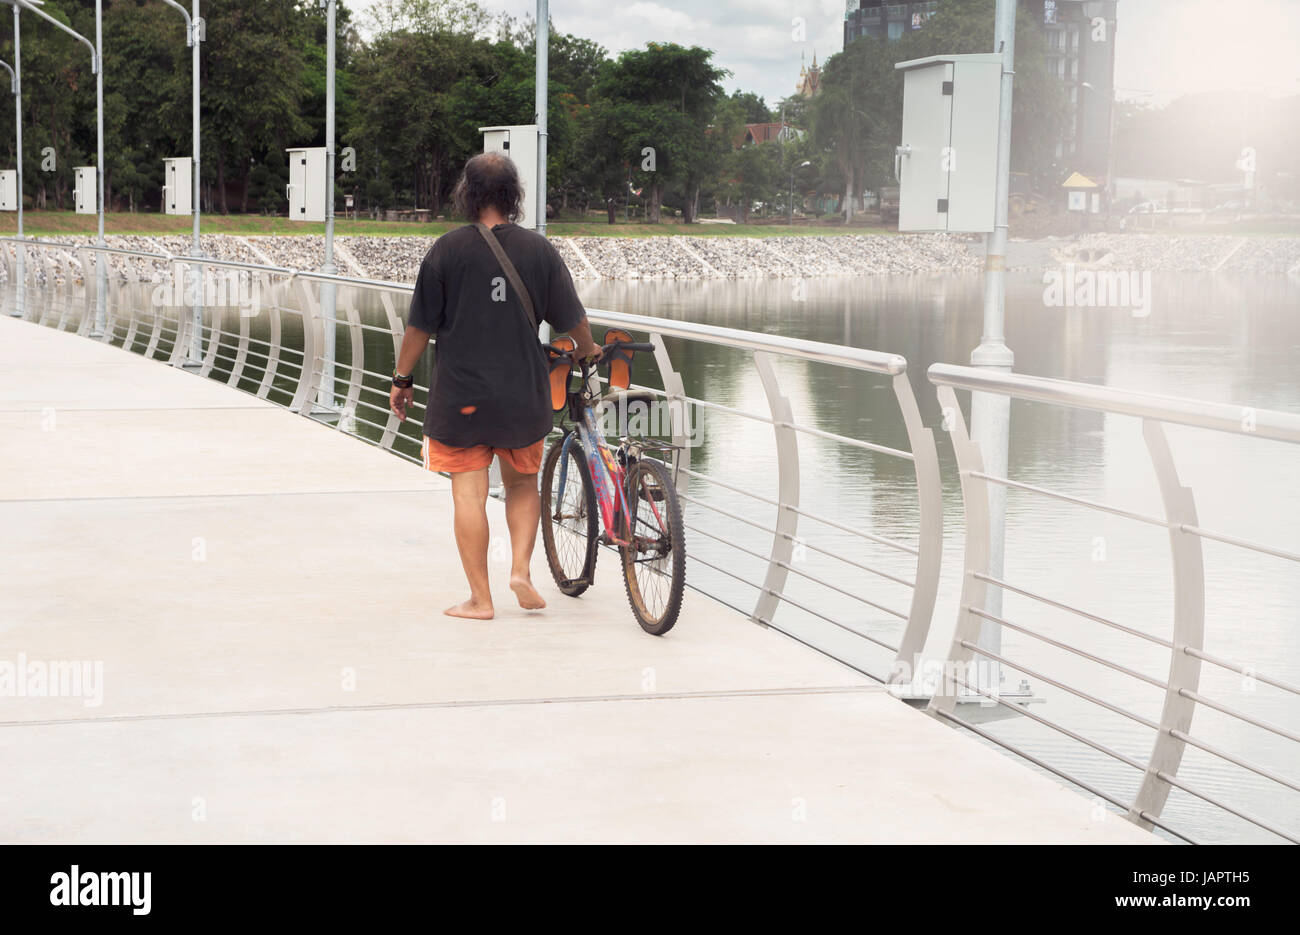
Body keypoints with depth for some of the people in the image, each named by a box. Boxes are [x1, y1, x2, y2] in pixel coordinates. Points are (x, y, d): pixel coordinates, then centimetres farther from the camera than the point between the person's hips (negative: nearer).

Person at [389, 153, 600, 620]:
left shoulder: (449, 249, -7)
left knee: (468, 494, 3)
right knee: (523, 483, 20)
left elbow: (419, 326, -5)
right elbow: (572, 320, 4)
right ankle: (521, 568, 6)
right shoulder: (538, 249, -2)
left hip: (460, 393, -2)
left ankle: (480, 598, 4)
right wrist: (587, 350, 25)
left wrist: (402, 379, 6)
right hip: (524, 393, 2)